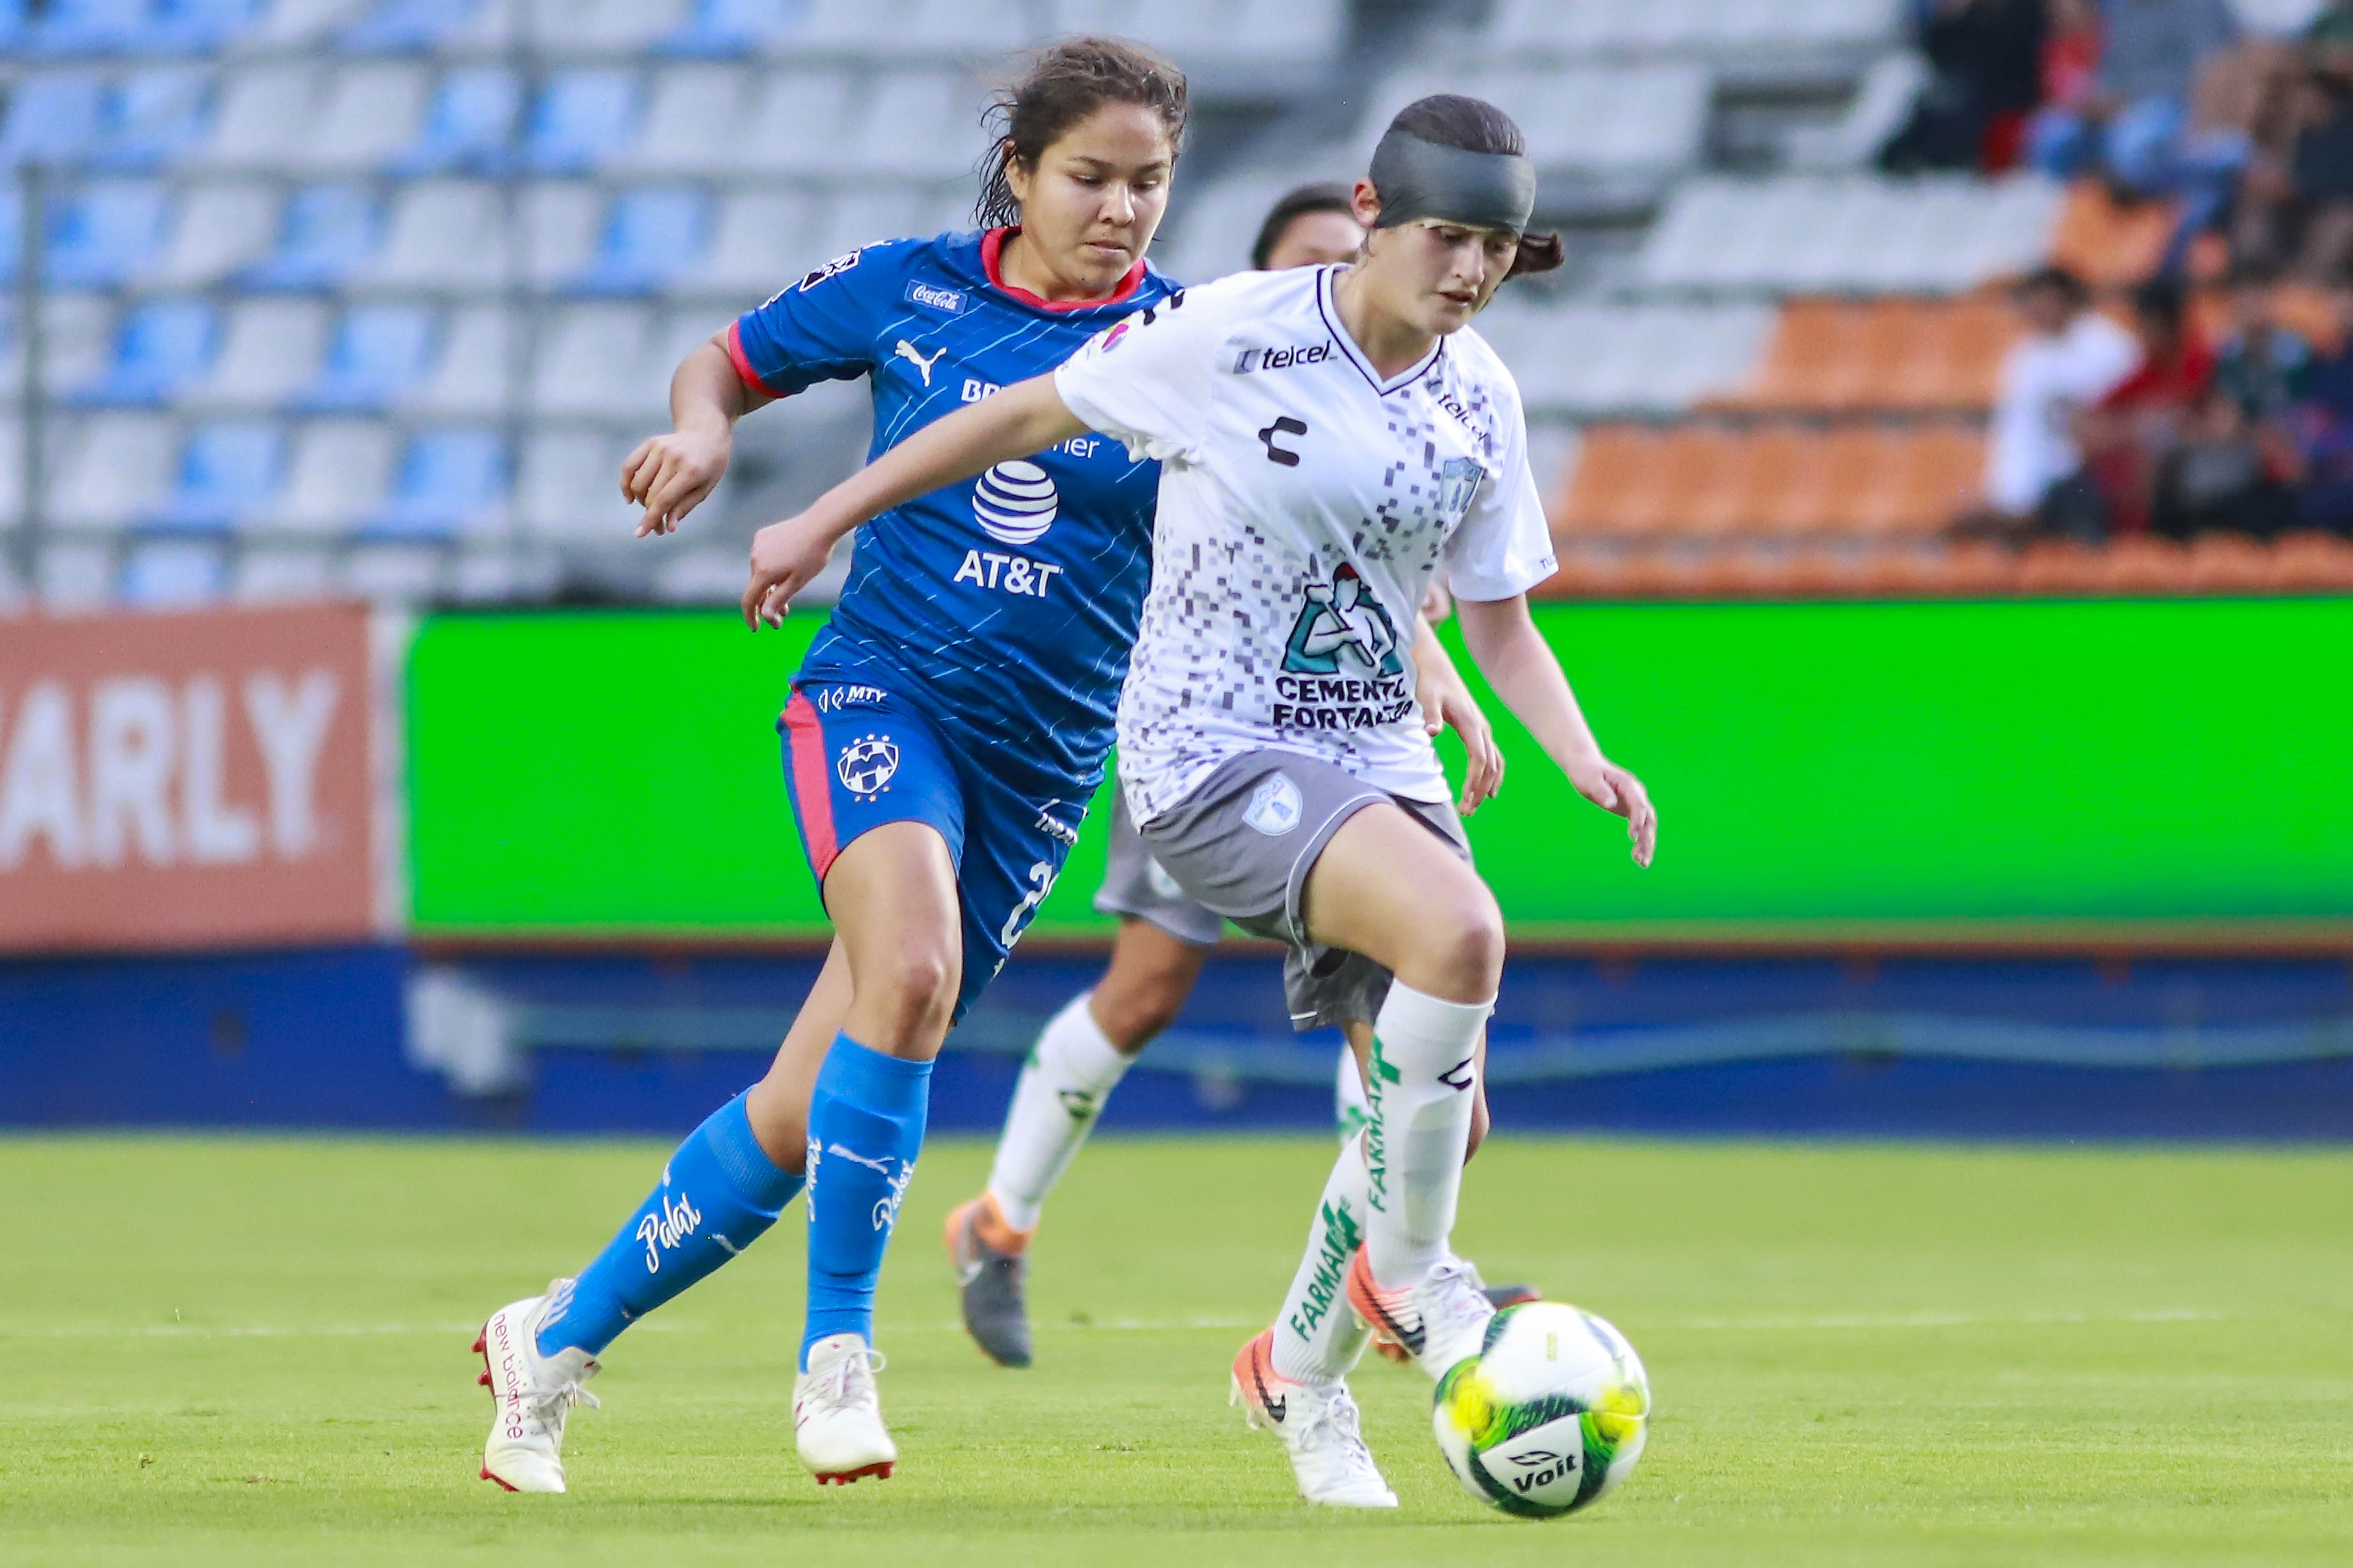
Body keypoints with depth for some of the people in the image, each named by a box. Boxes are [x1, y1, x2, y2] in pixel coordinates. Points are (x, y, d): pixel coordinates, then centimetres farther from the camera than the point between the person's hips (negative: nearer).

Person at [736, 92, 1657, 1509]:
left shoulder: (1479, 400, 4)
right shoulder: (1234, 335, -14)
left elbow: (1498, 616, 14)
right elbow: (1029, 416, -2)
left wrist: (1581, 756, -3)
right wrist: (826, 519, 2)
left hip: (1378, 755, 7)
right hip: (1210, 753, -7)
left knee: (1437, 1107, 0)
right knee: (1460, 930, -31)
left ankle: (1302, 1374, 26)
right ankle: (1408, 1272, -11)